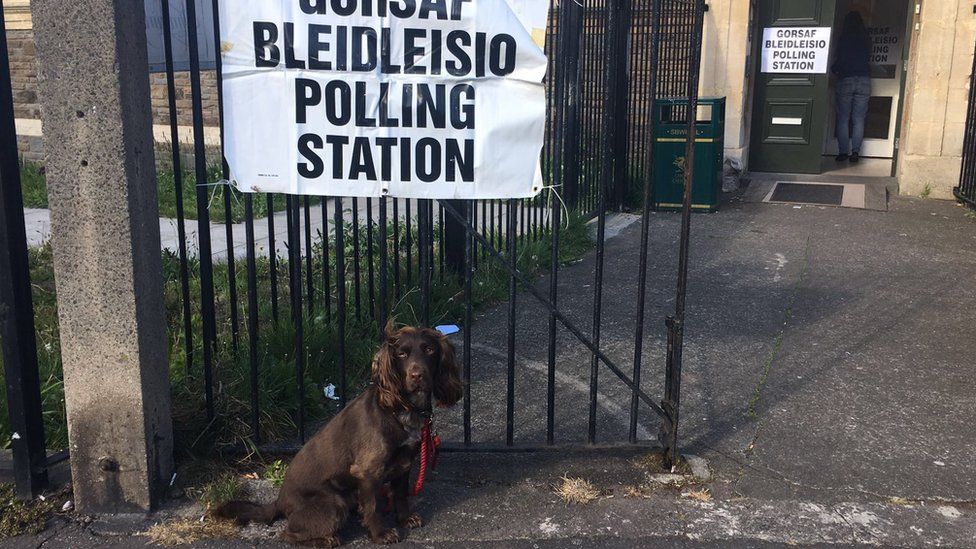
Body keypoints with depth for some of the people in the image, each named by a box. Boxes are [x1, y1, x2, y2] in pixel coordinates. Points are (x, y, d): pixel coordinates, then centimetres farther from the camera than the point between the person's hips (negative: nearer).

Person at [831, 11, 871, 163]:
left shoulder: (843, 39, -3)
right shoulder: (866, 39, 7)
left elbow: (840, 59, -3)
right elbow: (867, 56, 17)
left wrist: (833, 69, 17)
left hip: (845, 80, -2)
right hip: (864, 80, 3)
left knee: (843, 119, 3)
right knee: (858, 120, 4)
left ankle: (843, 152, -1)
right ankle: (855, 152, 0)